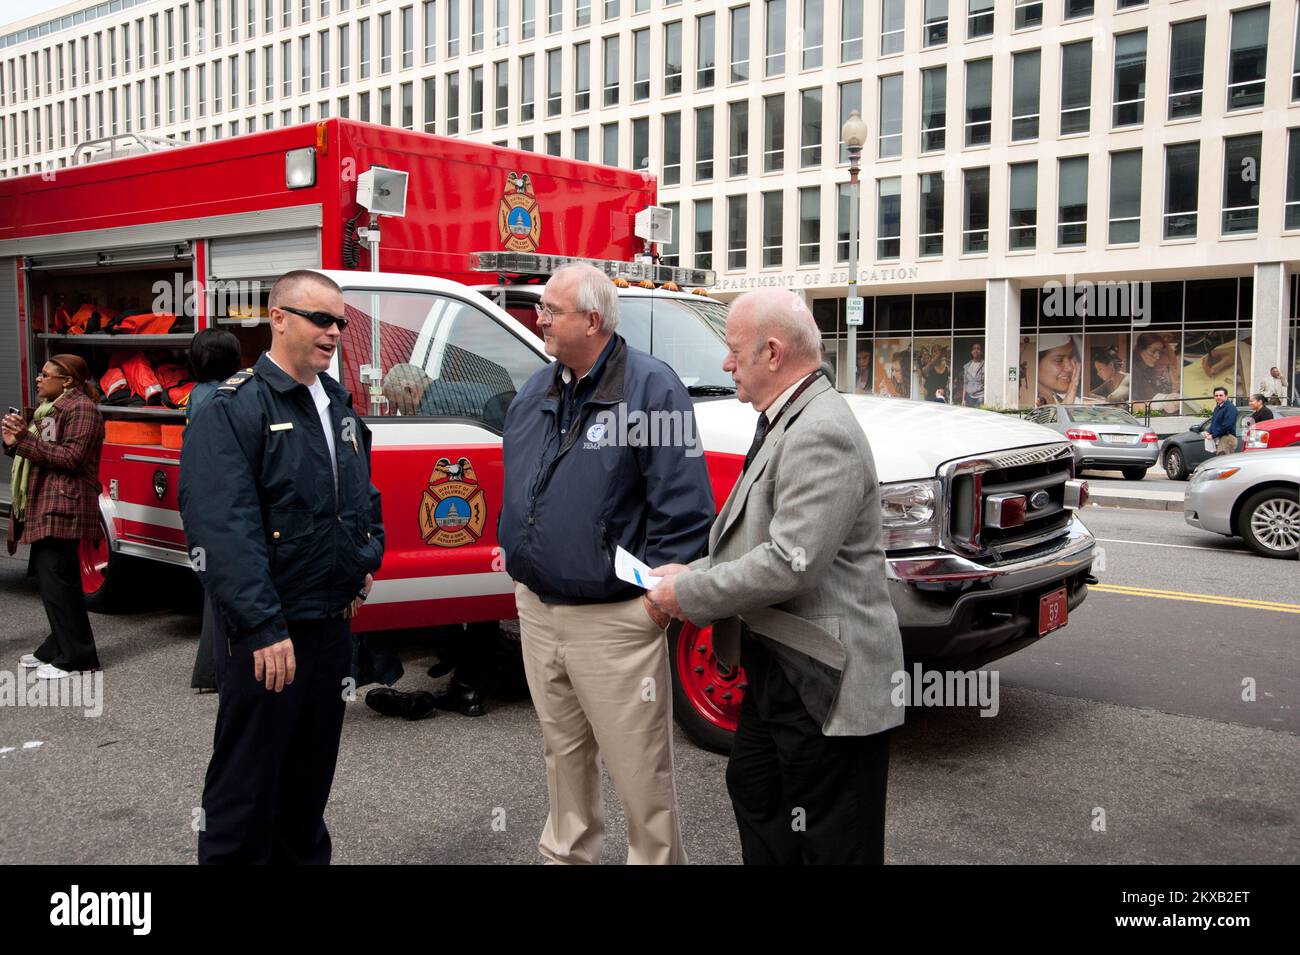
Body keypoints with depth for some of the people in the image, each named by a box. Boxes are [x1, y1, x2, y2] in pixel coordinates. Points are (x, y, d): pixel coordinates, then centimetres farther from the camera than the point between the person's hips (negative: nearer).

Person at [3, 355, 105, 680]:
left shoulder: (81, 409, -10)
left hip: (62, 507, -10)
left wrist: (25, 439, -19)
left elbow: (70, 458, -18)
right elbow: (38, 454, 24)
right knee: (47, 574, 13)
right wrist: (16, 442, 5)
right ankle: (59, 647, 22)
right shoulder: (49, 408, 21)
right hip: (44, 506, 10)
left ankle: (77, 657, -4)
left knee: (56, 578, -10)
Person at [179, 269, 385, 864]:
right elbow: (223, 528, -22)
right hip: (266, 630, -8)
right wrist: (264, 629, -26)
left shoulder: (338, 404, 12)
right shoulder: (234, 408, -14)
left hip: (333, 620, 8)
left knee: (313, 769, 19)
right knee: (249, 777, 3)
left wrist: (367, 560, 12)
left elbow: (363, 493, 26)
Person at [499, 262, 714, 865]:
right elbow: (513, 483, 22)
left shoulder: (651, 388, -13)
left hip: (614, 622, -7)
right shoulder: (537, 391, 11)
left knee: (639, 772, 2)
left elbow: (685, 505, -16)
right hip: (536, 609, 7)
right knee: (563, 754, 23)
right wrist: (513, 551, 15)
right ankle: (567, 854, 41)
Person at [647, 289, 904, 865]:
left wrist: (689, 594, -17)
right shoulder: (783, 423, 11)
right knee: (754, 794, 25)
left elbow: (790, 564, -28)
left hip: (826, 682, -11)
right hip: (778, 666, 11)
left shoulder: (821, 433, -23)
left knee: (833, 845, 4)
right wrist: (690, 573, 6)